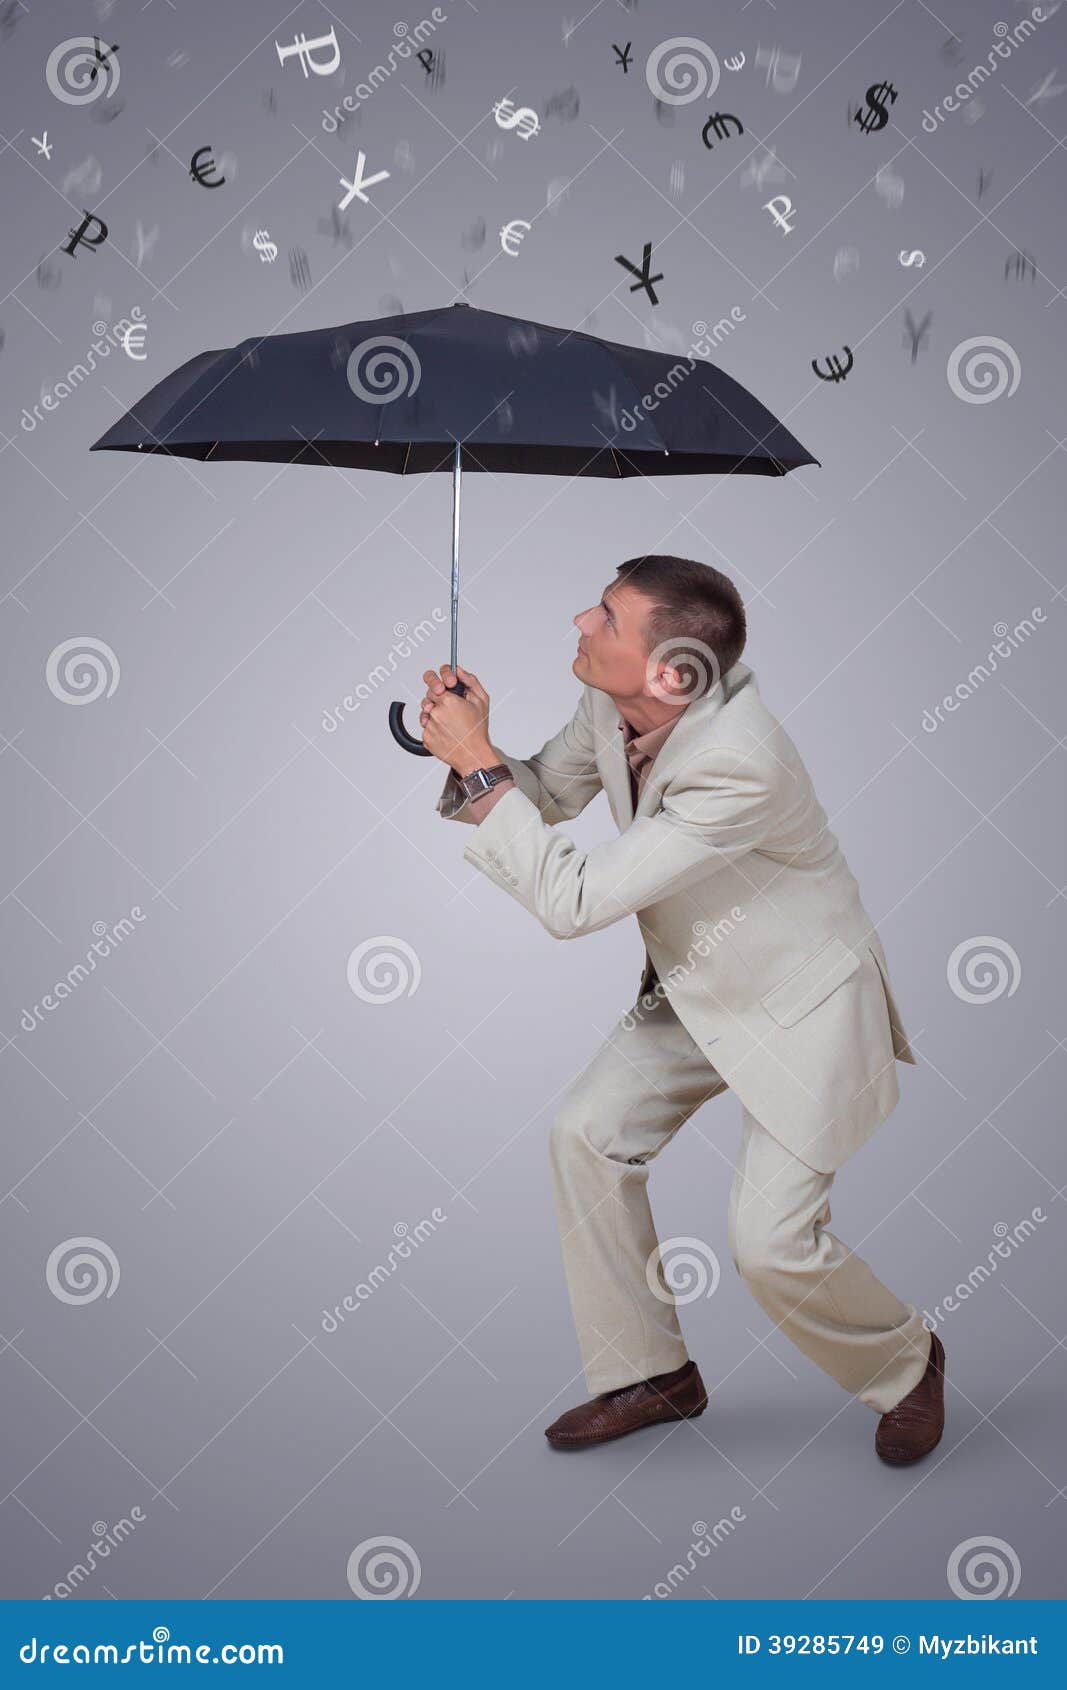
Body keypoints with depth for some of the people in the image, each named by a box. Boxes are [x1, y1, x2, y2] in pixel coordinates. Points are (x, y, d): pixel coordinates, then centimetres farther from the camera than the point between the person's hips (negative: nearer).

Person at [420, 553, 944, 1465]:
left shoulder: (739, 765, -37)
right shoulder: (612, 705, -12)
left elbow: (573, 902, -33)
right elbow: (549, 791, 9)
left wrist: (479, 764, -29)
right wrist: (471, 742, -12)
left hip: (802, 1004, -8)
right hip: (694, 990, 8)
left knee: (772, 1243, -9)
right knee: (587, 1132, 1)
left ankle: (905, 1362, 25)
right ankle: (651, 1374, 20)